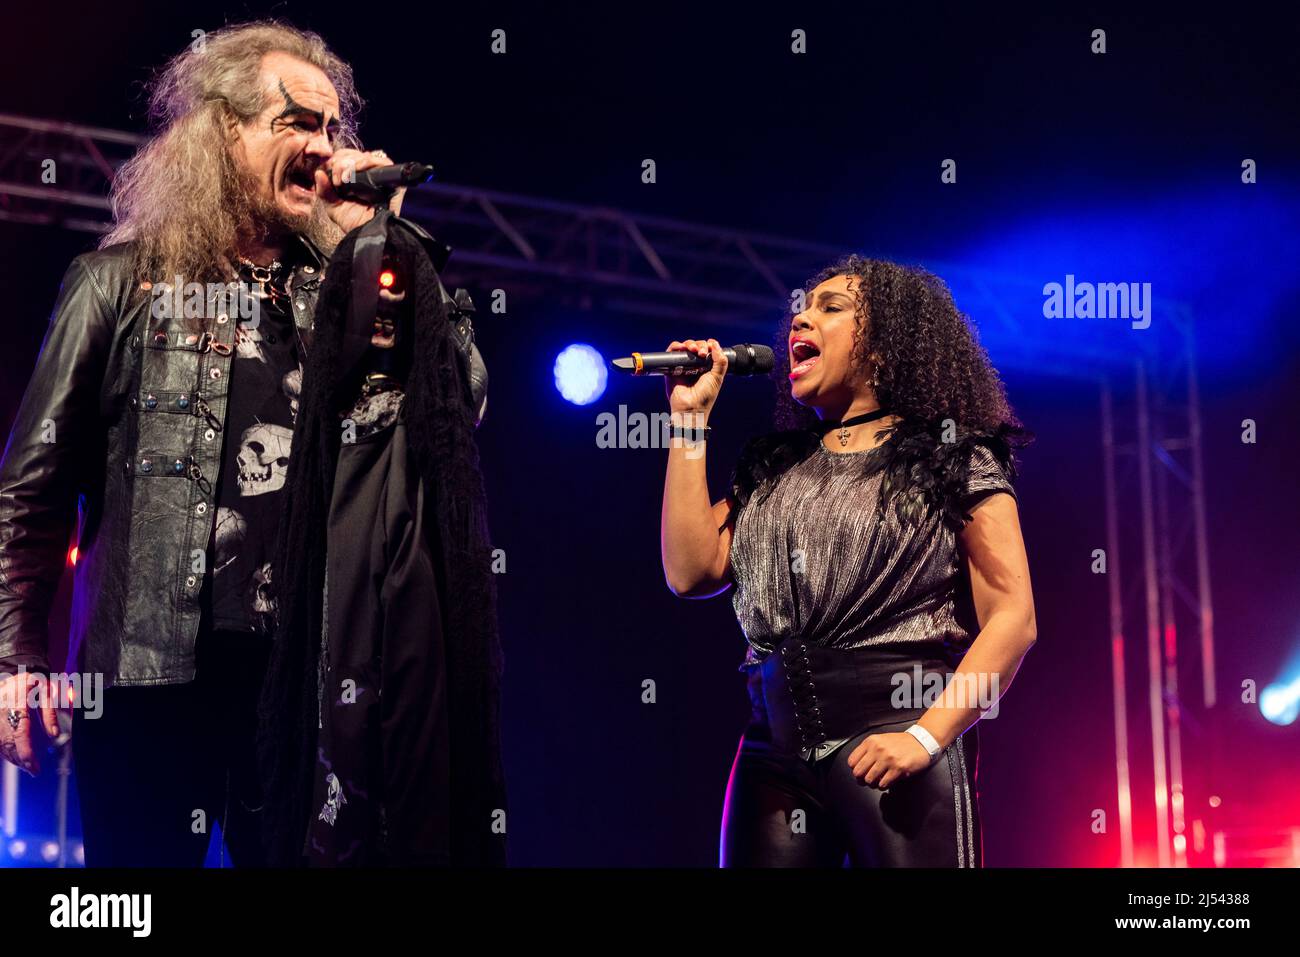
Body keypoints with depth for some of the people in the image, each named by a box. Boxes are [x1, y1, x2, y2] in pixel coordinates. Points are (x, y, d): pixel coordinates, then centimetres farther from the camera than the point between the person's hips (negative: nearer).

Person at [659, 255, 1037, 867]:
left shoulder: (953, 457, 2)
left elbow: (1012, 619, -5)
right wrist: (689, 420, 8)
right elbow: (690, 573, 5)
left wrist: (926, 736, -17)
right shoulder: (772, 468, 17)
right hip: (775, 748, 4)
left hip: (892, 742, -4)